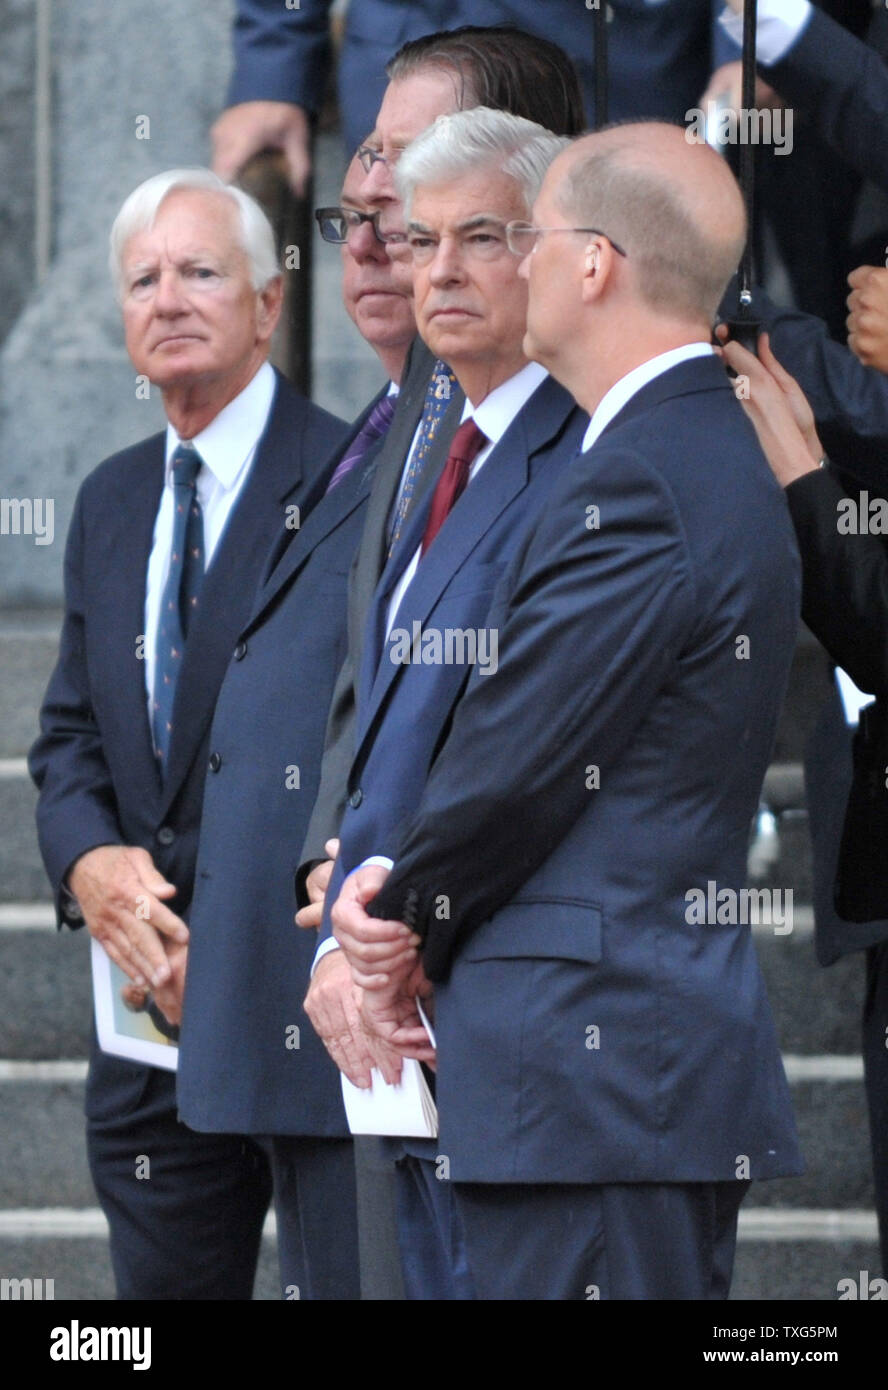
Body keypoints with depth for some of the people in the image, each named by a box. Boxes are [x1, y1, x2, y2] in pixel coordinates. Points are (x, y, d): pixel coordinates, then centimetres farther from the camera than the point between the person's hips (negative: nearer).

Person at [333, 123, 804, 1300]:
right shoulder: (722, 460, 17)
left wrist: (410, 917, 3)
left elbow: (519, 761, -15)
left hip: (591, 1069, -10)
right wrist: (415, 893, 7)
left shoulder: (637, 485, -17)